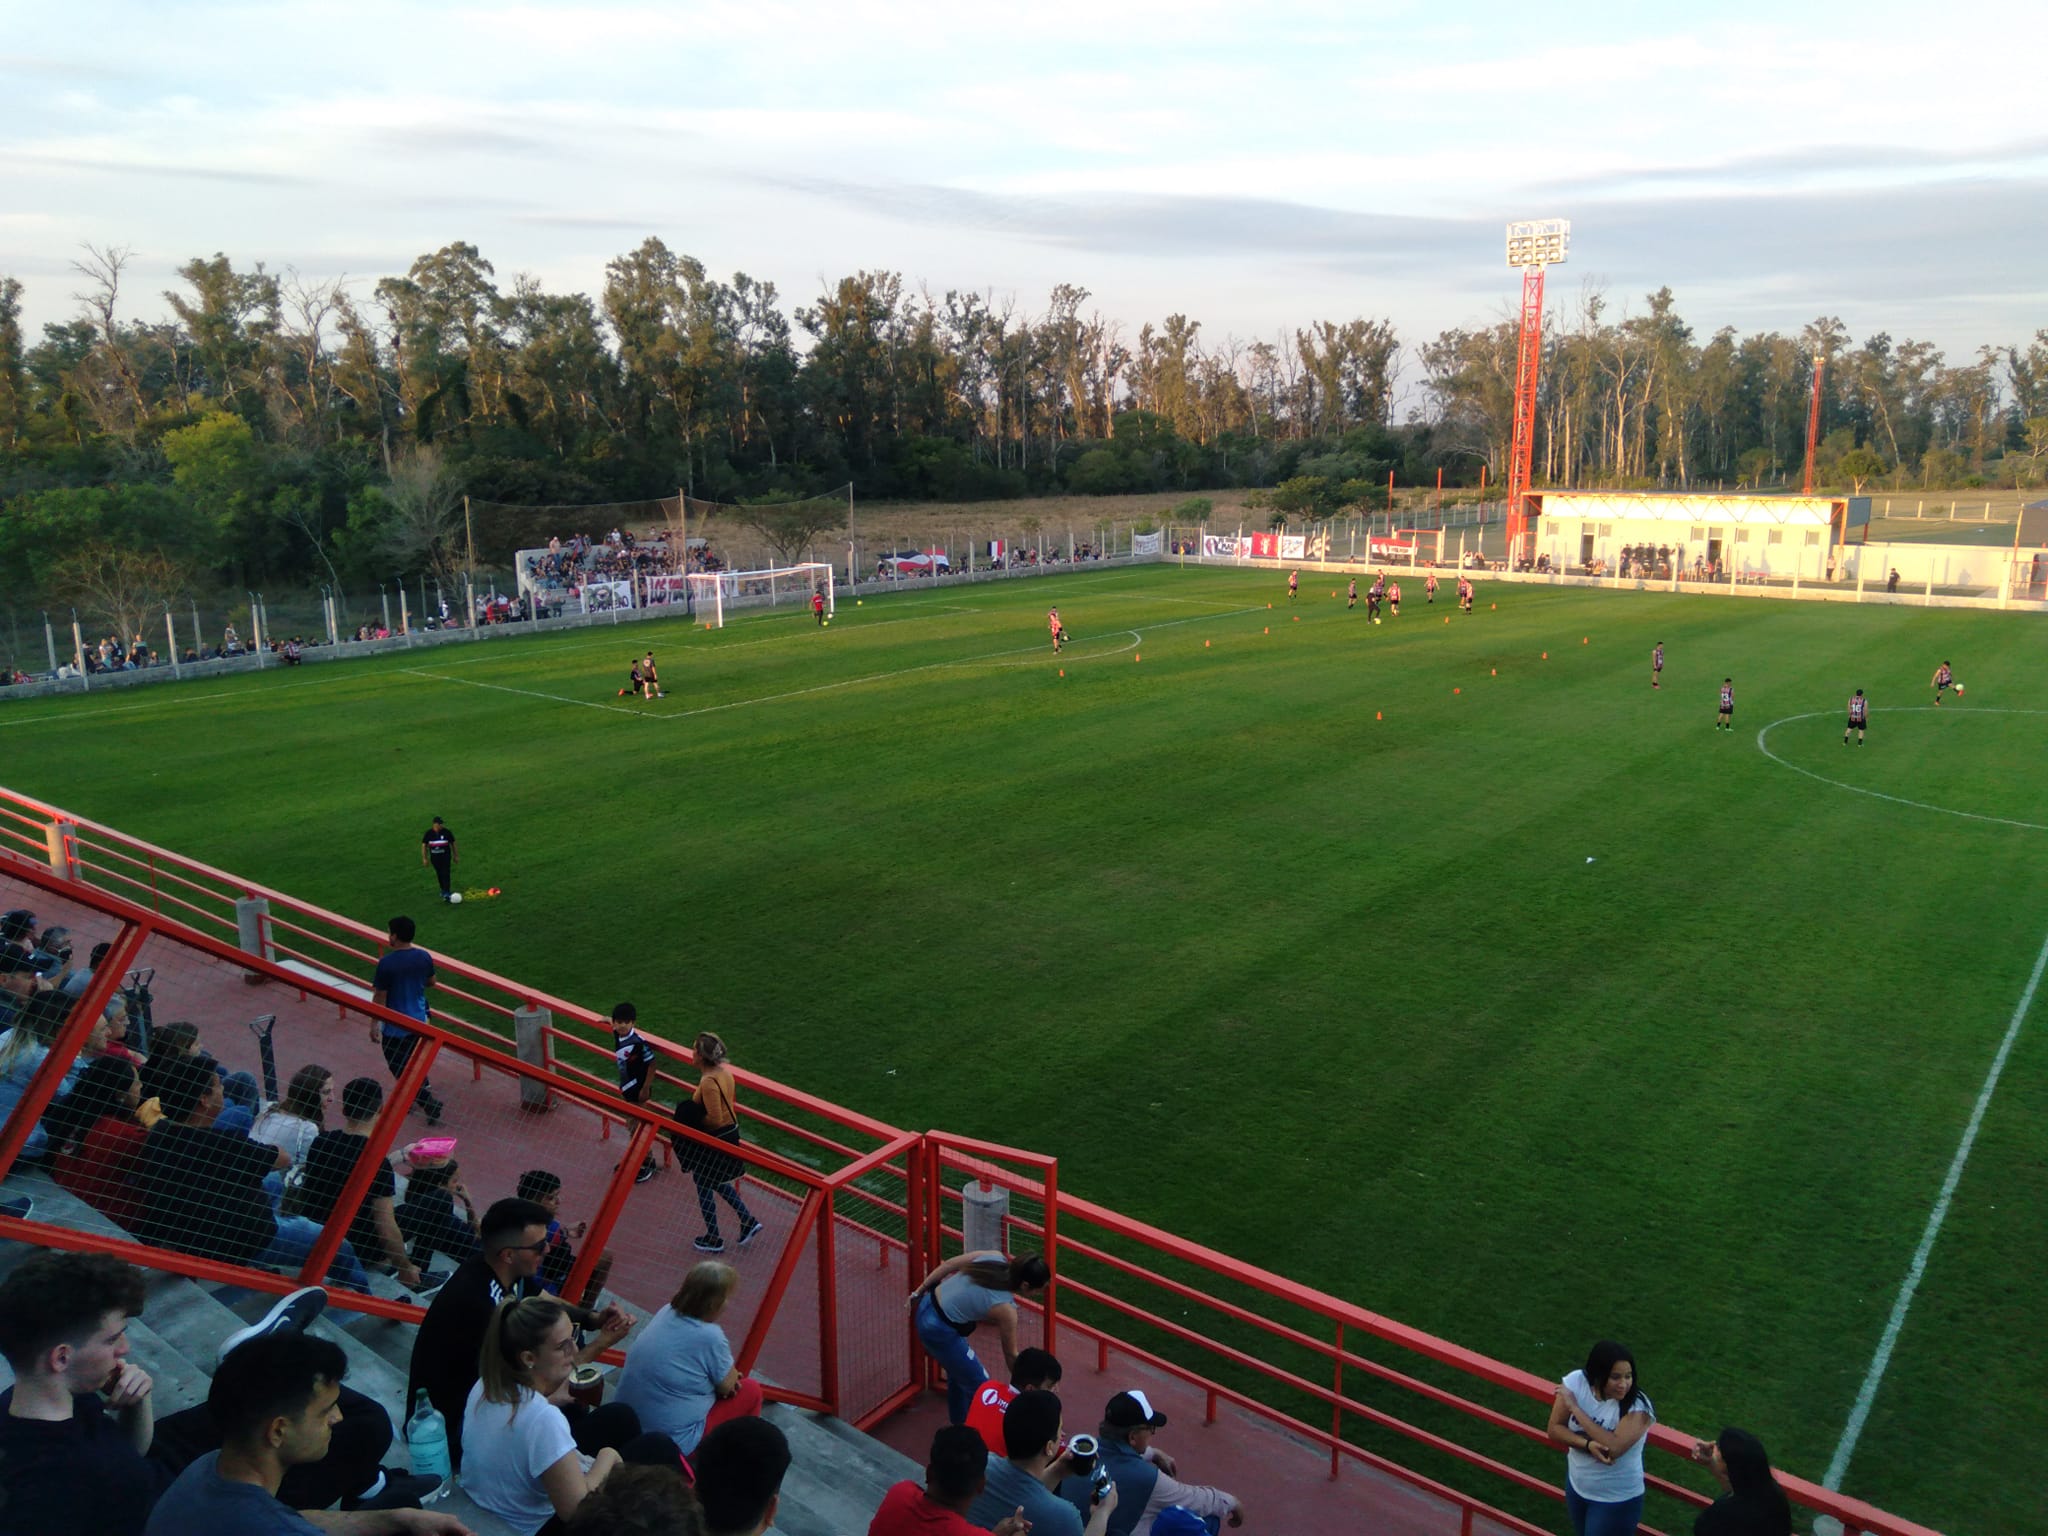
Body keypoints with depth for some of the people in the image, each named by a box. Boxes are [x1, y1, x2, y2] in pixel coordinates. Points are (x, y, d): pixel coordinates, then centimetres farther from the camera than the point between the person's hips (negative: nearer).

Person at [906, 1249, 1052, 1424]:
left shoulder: (995, 1257, -8)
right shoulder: (1005, 1308, -21)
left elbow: (949, 1264, 0)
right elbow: (1011, 1354, -6)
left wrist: (920, 1291, 12)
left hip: (927, 1305, 8)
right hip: (939, 1331, -8)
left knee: (959, 1371, 28)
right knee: (979, 1387, 8)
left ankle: (959, 1424, 45)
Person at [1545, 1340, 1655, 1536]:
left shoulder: (1637, 1407, -27)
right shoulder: (1576, 1382, -16)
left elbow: (1614, 1447, -37)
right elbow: (1554, 1429, -11)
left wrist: (1575, 1407, -30)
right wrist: (1588, 1444, -30)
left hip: (1616, 1499, -5)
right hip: (1576, 1485, 5)